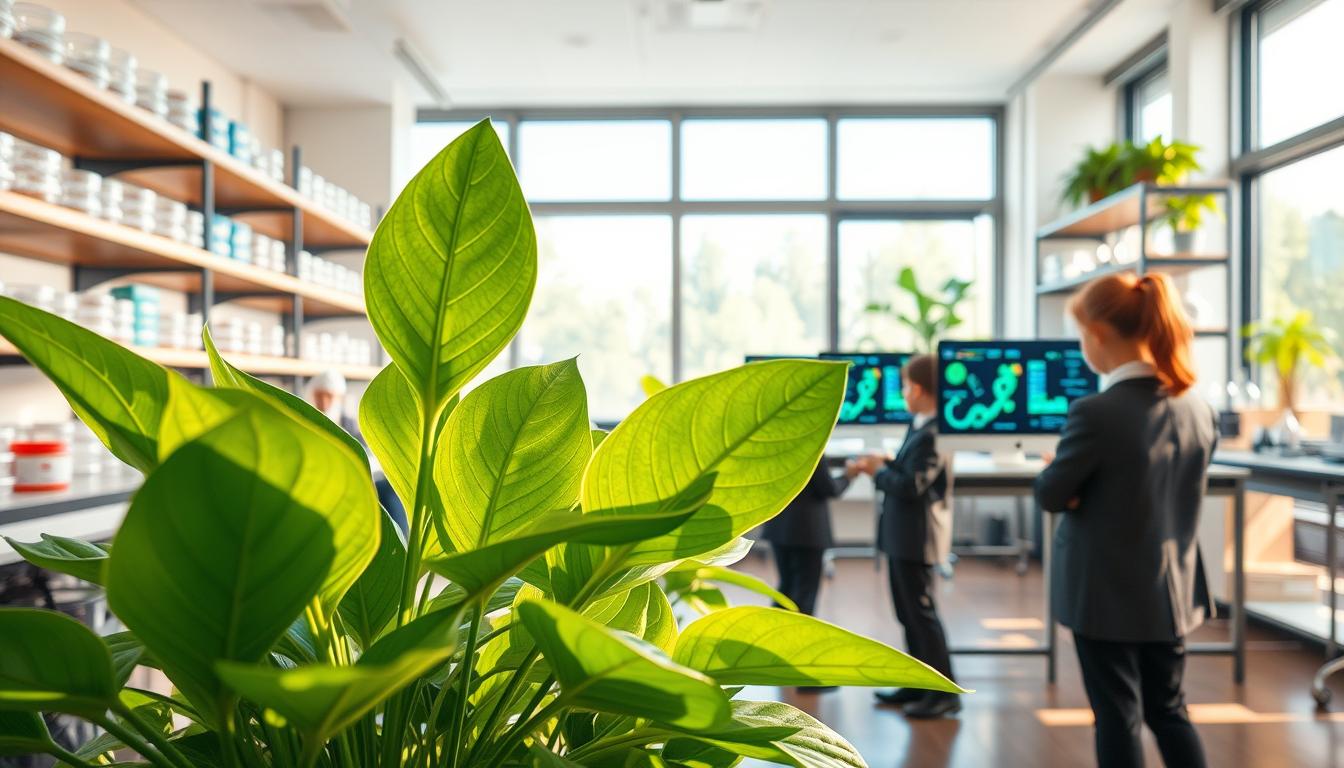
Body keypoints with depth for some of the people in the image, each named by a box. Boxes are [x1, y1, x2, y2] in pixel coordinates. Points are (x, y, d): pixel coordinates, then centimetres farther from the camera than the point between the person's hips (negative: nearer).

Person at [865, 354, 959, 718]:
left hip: (915, 537, -10)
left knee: (921, 612, -1)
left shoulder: (931, 434, -21)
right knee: (909, 612, 17)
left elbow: (910, 486, -23)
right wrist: (885, 466, 1)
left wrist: (879, 471, -8)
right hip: (902, 535, 10)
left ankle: (944, 693, 9)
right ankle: (917, 684, 29)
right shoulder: (921, 427, 9)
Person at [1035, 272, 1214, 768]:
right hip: (1172, 588, 6)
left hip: (1107, 593, -6)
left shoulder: (1096, 413, -24)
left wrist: (1056, 468, 7)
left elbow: (1051, 496, -14)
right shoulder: (1198, 410, 0)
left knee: (1118, 717, 8)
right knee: (1169, 711, 20)